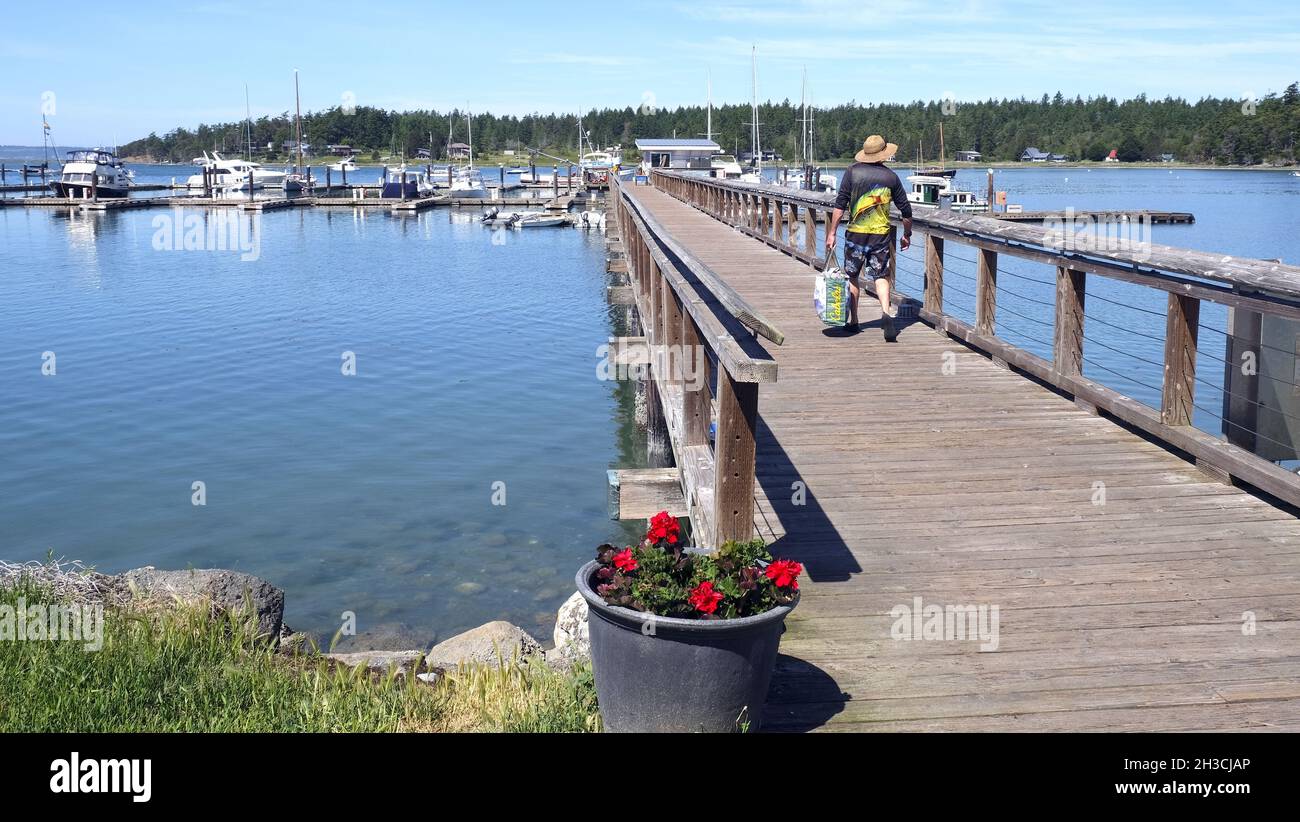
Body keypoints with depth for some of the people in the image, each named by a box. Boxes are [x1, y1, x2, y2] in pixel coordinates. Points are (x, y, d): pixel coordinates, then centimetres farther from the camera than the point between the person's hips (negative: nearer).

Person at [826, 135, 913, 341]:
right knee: (881, 276, 5)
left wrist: (832, 232, 0)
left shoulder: (853, 172, -1)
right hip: (881, 234, 1)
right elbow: (906, 210, 8)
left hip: (856, 233, 0)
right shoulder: (891, 177, 3)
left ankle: (853, 321, 15)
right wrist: (907, 235, 21)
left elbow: (840, 205, -5)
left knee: (852, 277, 12)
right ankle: (886, 312, -19)